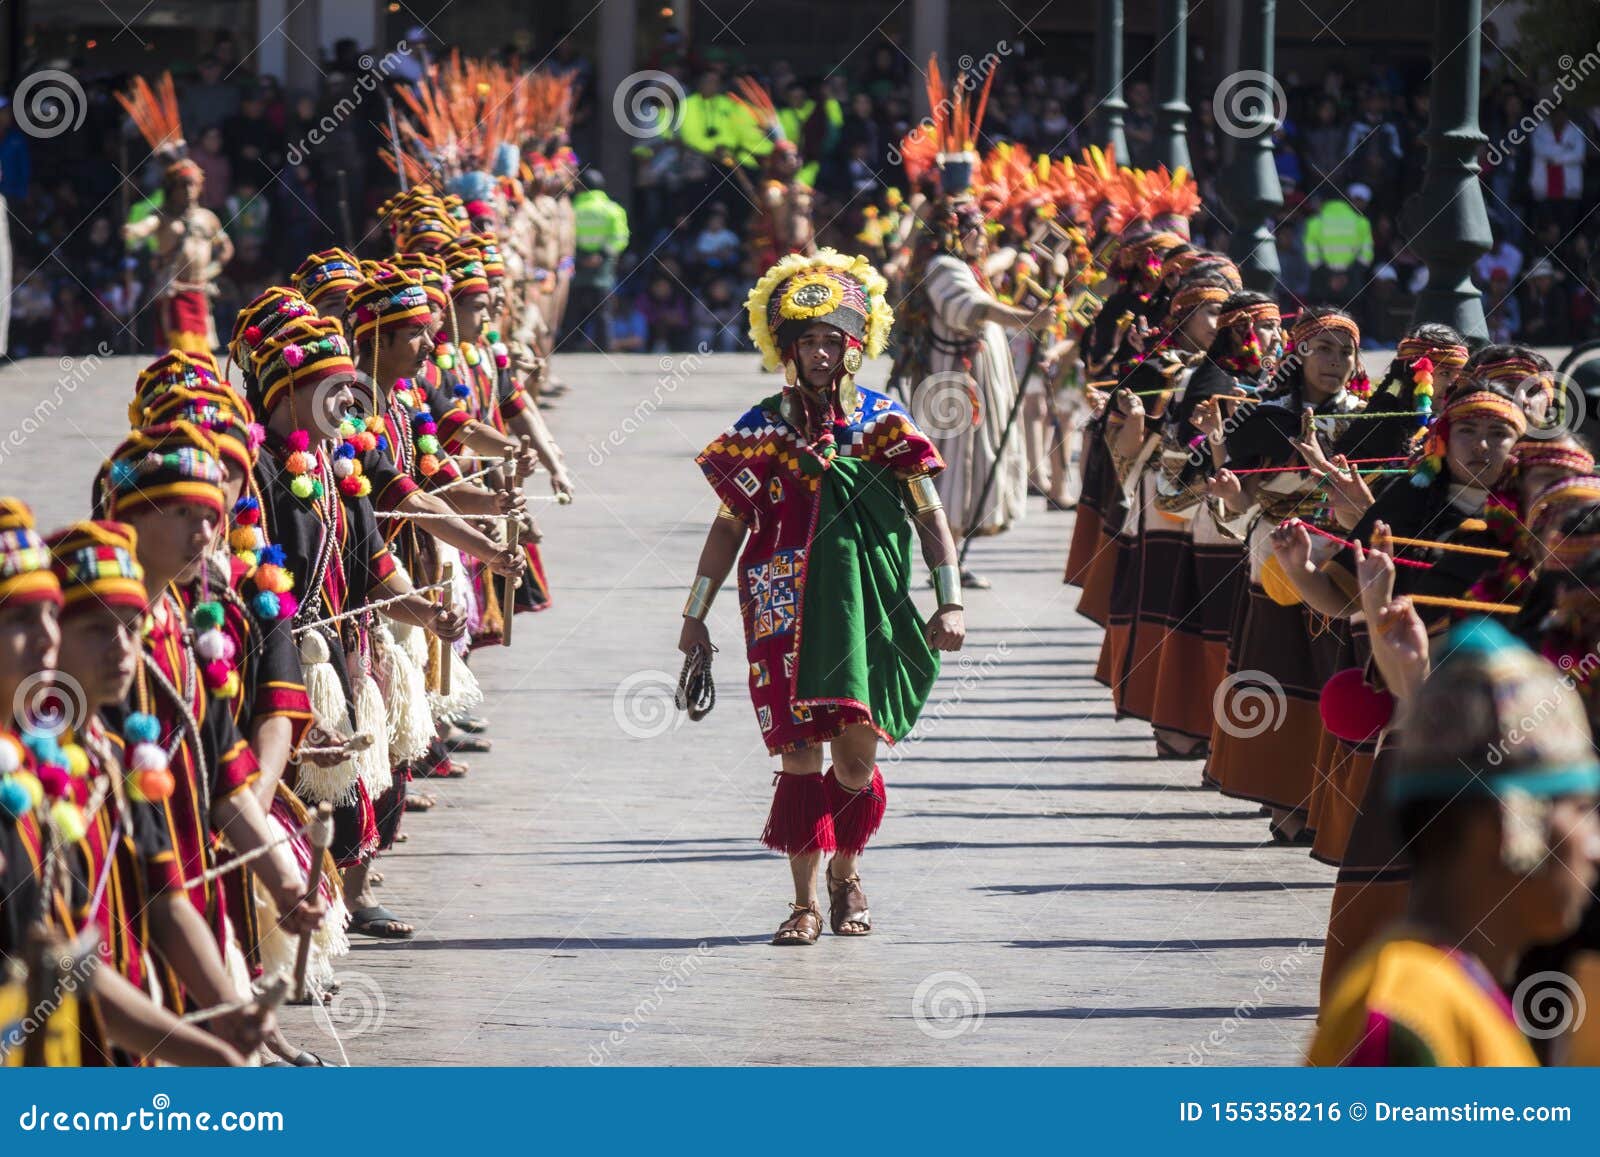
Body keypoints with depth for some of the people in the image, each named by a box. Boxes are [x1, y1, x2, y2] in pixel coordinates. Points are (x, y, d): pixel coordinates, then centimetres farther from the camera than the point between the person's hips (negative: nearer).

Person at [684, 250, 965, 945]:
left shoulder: (882, 422, 3)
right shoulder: (762, 429, 4)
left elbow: (929, 516, 3)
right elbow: (729, 525, 9)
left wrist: (950, 602, -6)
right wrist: (695, 615, 8)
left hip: (866, 611, 0)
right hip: (787, 611, 0)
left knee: (856, 758, 0)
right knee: (801, 754, -4)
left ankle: (845, 872, 27)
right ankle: (805, 903, 3)